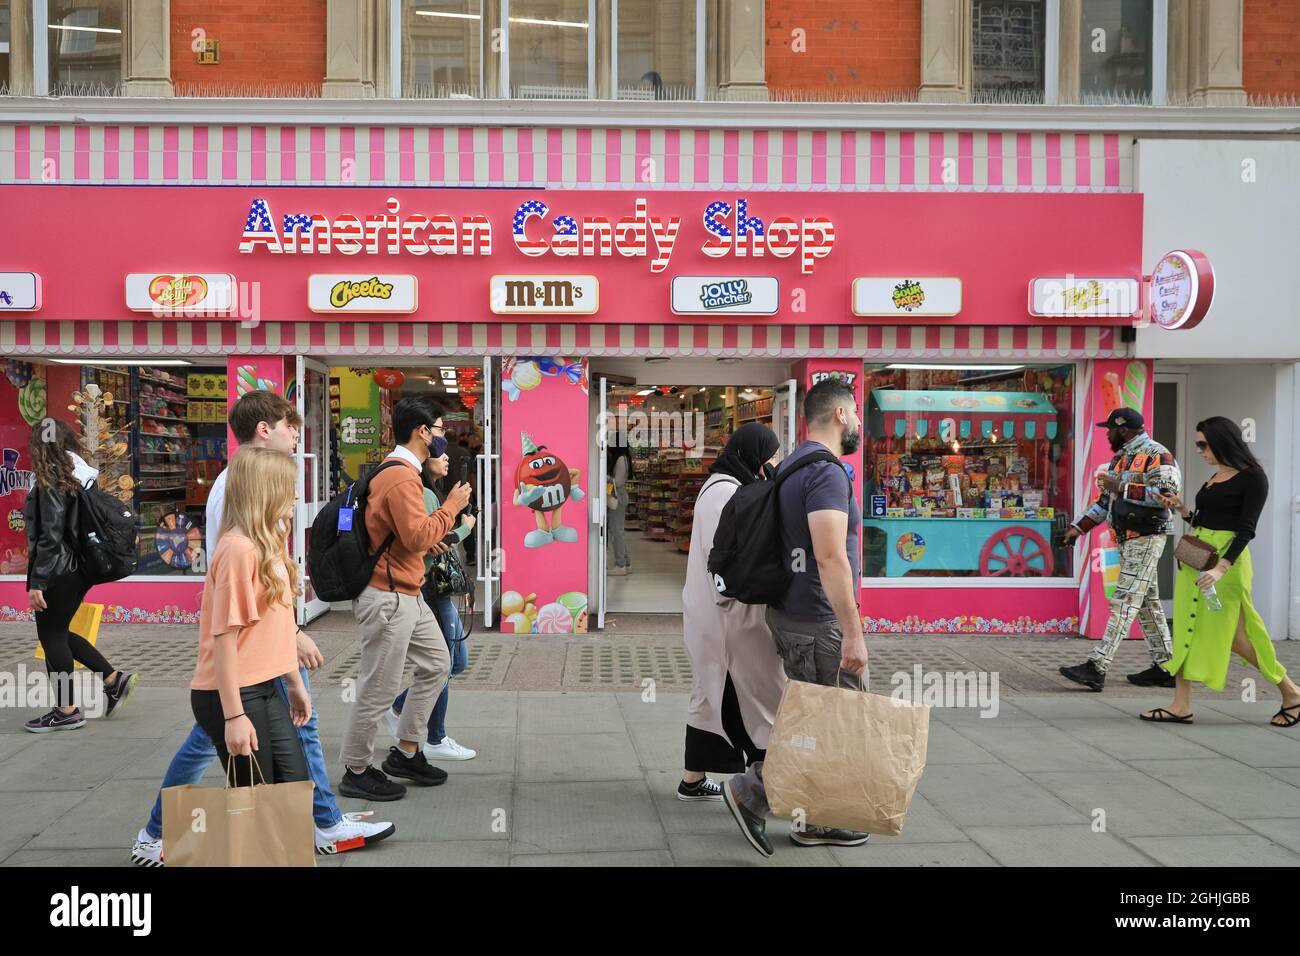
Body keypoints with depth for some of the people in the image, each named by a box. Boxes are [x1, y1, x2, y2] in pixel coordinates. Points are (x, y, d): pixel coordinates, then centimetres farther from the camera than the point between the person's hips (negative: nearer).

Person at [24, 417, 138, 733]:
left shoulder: (51, 480, -15)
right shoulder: (83, 476, 8)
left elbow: (50, 536, -19)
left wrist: (36, 583, -16)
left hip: (59, 572, -8)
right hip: (80, 568, 8)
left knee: (51, 636, 4)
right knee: (58, 632, 19)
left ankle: (67, 711, 12)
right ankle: (114, 679, 17)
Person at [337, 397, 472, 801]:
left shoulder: (397, 471, 14)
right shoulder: (402, 478, -20)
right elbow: (418, 536, -24)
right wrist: (451, 506, -14)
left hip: (405, 596, 11)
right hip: (388, 598, -11)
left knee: (436, 665, 18)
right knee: (379, 688, 0)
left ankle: (406, 752, 27)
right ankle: (356, 772, 15)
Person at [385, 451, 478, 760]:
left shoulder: (429, 494, 15)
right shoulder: (424, 496, -16)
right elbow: (434, 545, -23)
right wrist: (466, 527, -8)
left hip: (441, 589, 10)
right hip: (430, 588, -10)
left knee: (458, 662, 17)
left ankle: (399, 709, 26)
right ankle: (435, 741, 13)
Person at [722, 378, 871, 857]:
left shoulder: (793, 467, 13)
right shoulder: (827, 471, -18)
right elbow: (830, 558, -26)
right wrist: (853, 633, -25)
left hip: (791, 614, 10)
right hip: (817, 623, -10)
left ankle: (817, 822, 22)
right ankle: (750, 790, 3)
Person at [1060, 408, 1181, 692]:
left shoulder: (1156, 454, -10)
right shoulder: (1120, 458, 18)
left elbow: (1166, 494, -23)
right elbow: (1105, 500, 22)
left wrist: (1123, 487, -20)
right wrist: (1079, 527, 13)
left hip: (1146, 538, -9)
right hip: (1127, 540, 9)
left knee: (1124, 602, -12)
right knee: (1147, 603, 12)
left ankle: (1097, 668, -17)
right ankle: (1165, 667, 19)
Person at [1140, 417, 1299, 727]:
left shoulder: (1253, 478, -8)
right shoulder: (1216, 477, 14)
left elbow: (1246, 530, -15)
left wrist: (1221, 568, -25)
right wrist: (1182, 510, 4)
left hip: (1226, 558, -8)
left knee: (1231, 633, 0)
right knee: (1187, 627, 4)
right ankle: (1181, 706, 8)